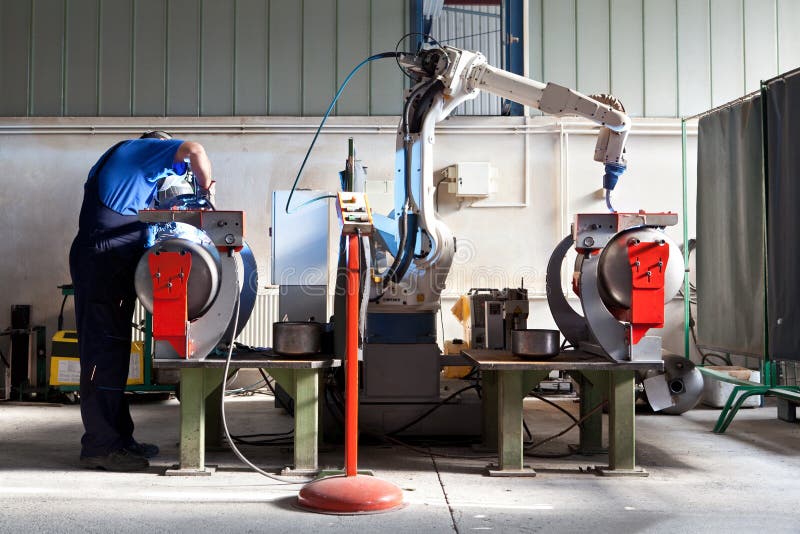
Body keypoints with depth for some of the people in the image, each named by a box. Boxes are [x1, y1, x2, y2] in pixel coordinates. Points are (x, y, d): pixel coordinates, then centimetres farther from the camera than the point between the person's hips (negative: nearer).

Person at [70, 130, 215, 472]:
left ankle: (118, 437, 15)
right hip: (105, 260, -10)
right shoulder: (145, 148, 5)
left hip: (114, 262, 10)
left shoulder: (115, 158, 31)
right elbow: (193, 150, -11)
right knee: (104, 351, -11)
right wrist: (206, 188, 1)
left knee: (112, 353, 10)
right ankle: (100, 446, -12)